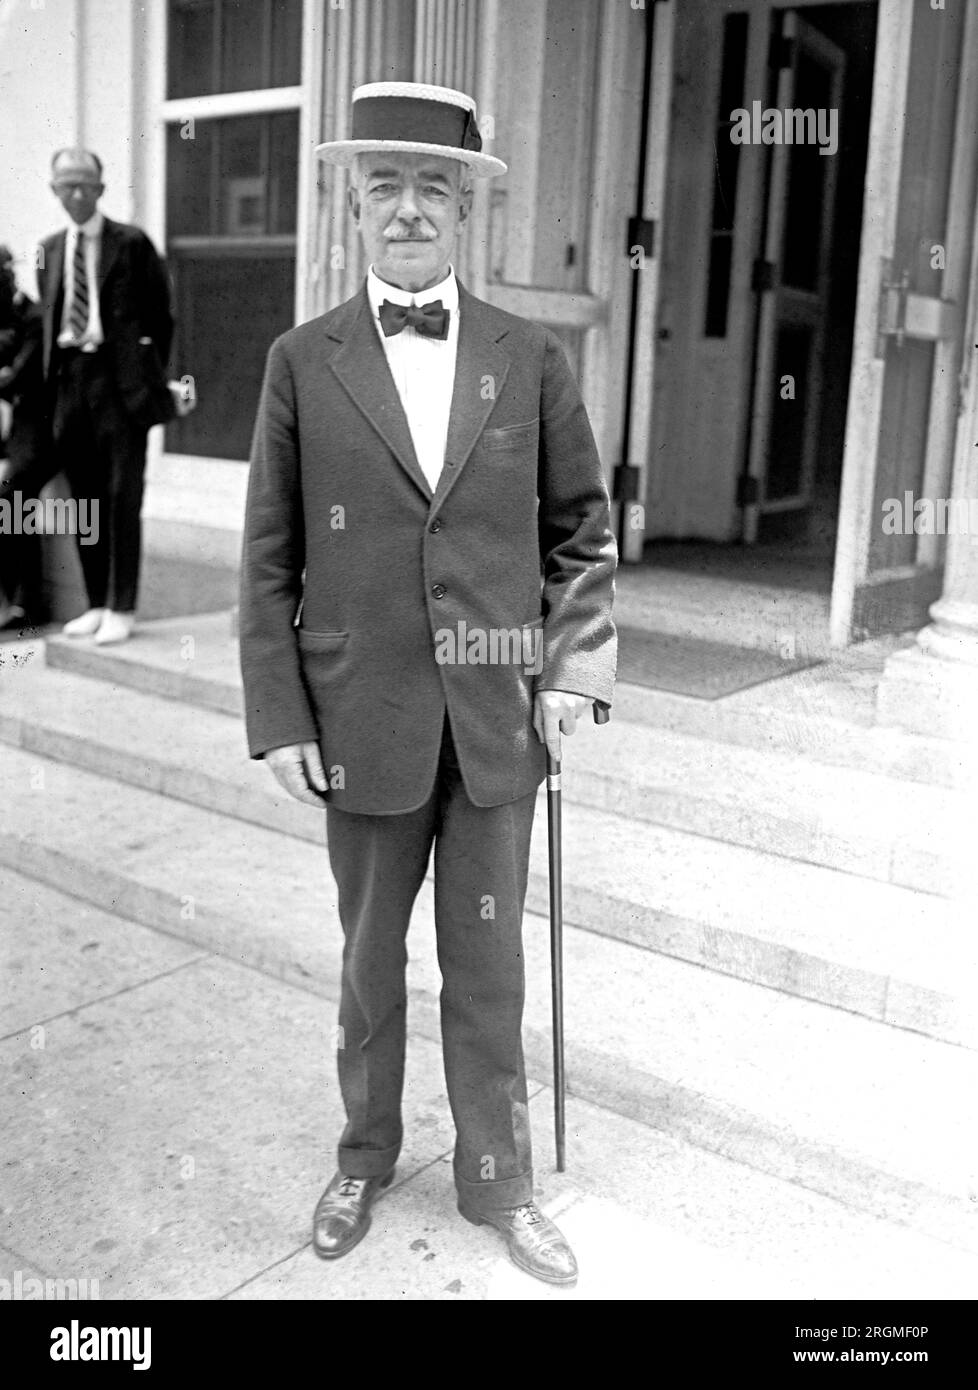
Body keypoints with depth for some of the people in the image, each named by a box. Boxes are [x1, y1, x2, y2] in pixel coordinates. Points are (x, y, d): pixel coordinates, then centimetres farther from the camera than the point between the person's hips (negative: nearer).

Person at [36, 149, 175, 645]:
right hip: (68, 379, 5)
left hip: (119, 381, -5)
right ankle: (97, 603, 17)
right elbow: (49, 317, 17)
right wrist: (51, 378, 8)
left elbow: (159, 315, 1)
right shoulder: (49, 249, 14)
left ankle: (121, 609, 3)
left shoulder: (131, 244, -1)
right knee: (85, 500, 8)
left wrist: (150, 375, 0)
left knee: (122, 500, -4)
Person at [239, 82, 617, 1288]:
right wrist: (278, 718, -5)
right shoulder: (302, 363, -1)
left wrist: (576, 668, -4)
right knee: (370, 961, 16)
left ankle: (497, 1181, 32)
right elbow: (269, 557, -1)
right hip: (363, 722, 0)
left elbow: (583, 531, 7)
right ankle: (365, 1156, 39)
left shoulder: (530, 360, 2)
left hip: (498, 721, 1)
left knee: (488, 970, 13)